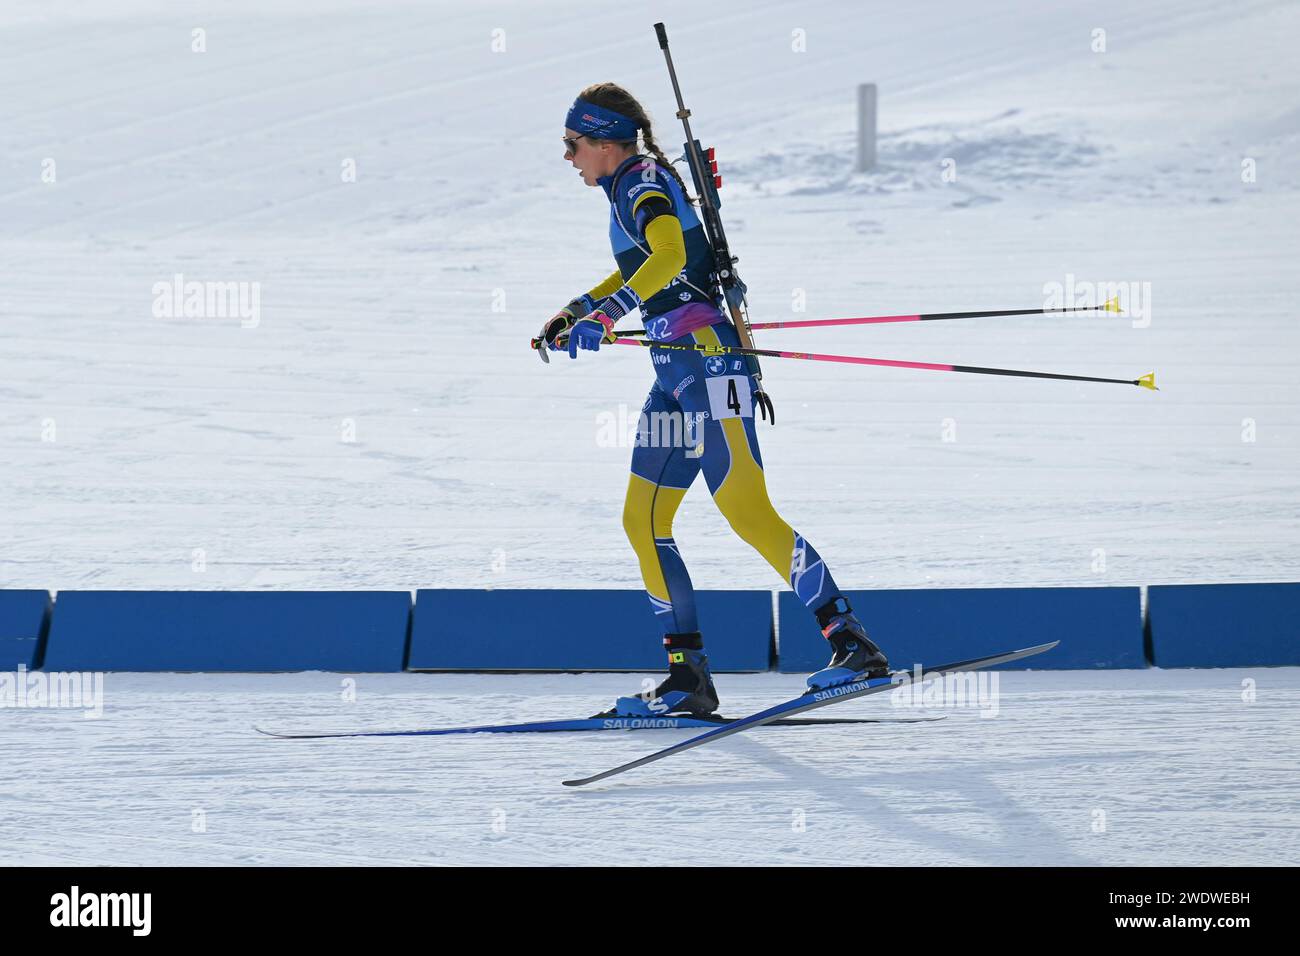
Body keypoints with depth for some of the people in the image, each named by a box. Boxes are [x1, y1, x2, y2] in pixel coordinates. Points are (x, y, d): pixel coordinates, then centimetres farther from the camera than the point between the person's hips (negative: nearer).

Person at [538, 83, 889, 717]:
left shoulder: (643, 183, -10)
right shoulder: (630, 188, 19)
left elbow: (668, 255, -30)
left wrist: (607, 314, -36)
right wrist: (576, 311, 43)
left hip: (705, 358, -10)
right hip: (676, 372, 10)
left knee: (746, 510, -17)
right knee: (643, 522, 6)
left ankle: (853, 645, -19)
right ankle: (688, 677, 5)